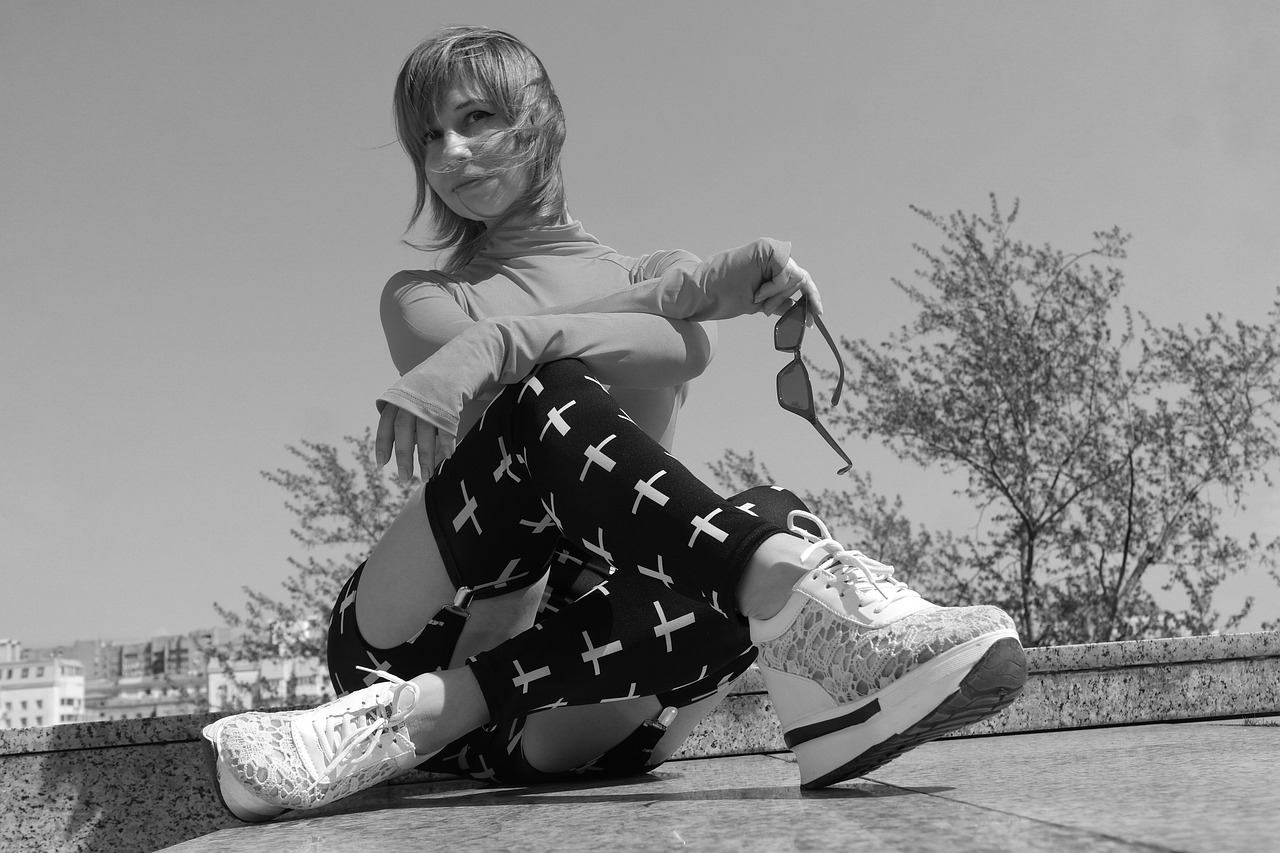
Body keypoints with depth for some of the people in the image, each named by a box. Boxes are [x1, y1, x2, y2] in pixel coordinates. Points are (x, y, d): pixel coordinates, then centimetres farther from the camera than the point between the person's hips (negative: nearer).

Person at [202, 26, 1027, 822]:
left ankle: (414, 720, -44)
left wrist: (492, 347, -25)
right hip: (434, 636, -1)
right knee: (548, 405, -29)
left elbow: (687, 351, -8)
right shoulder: (421, 299, 19)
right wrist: (703, 287, -18)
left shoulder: (660, 273, 21)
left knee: (770, 523, -32)